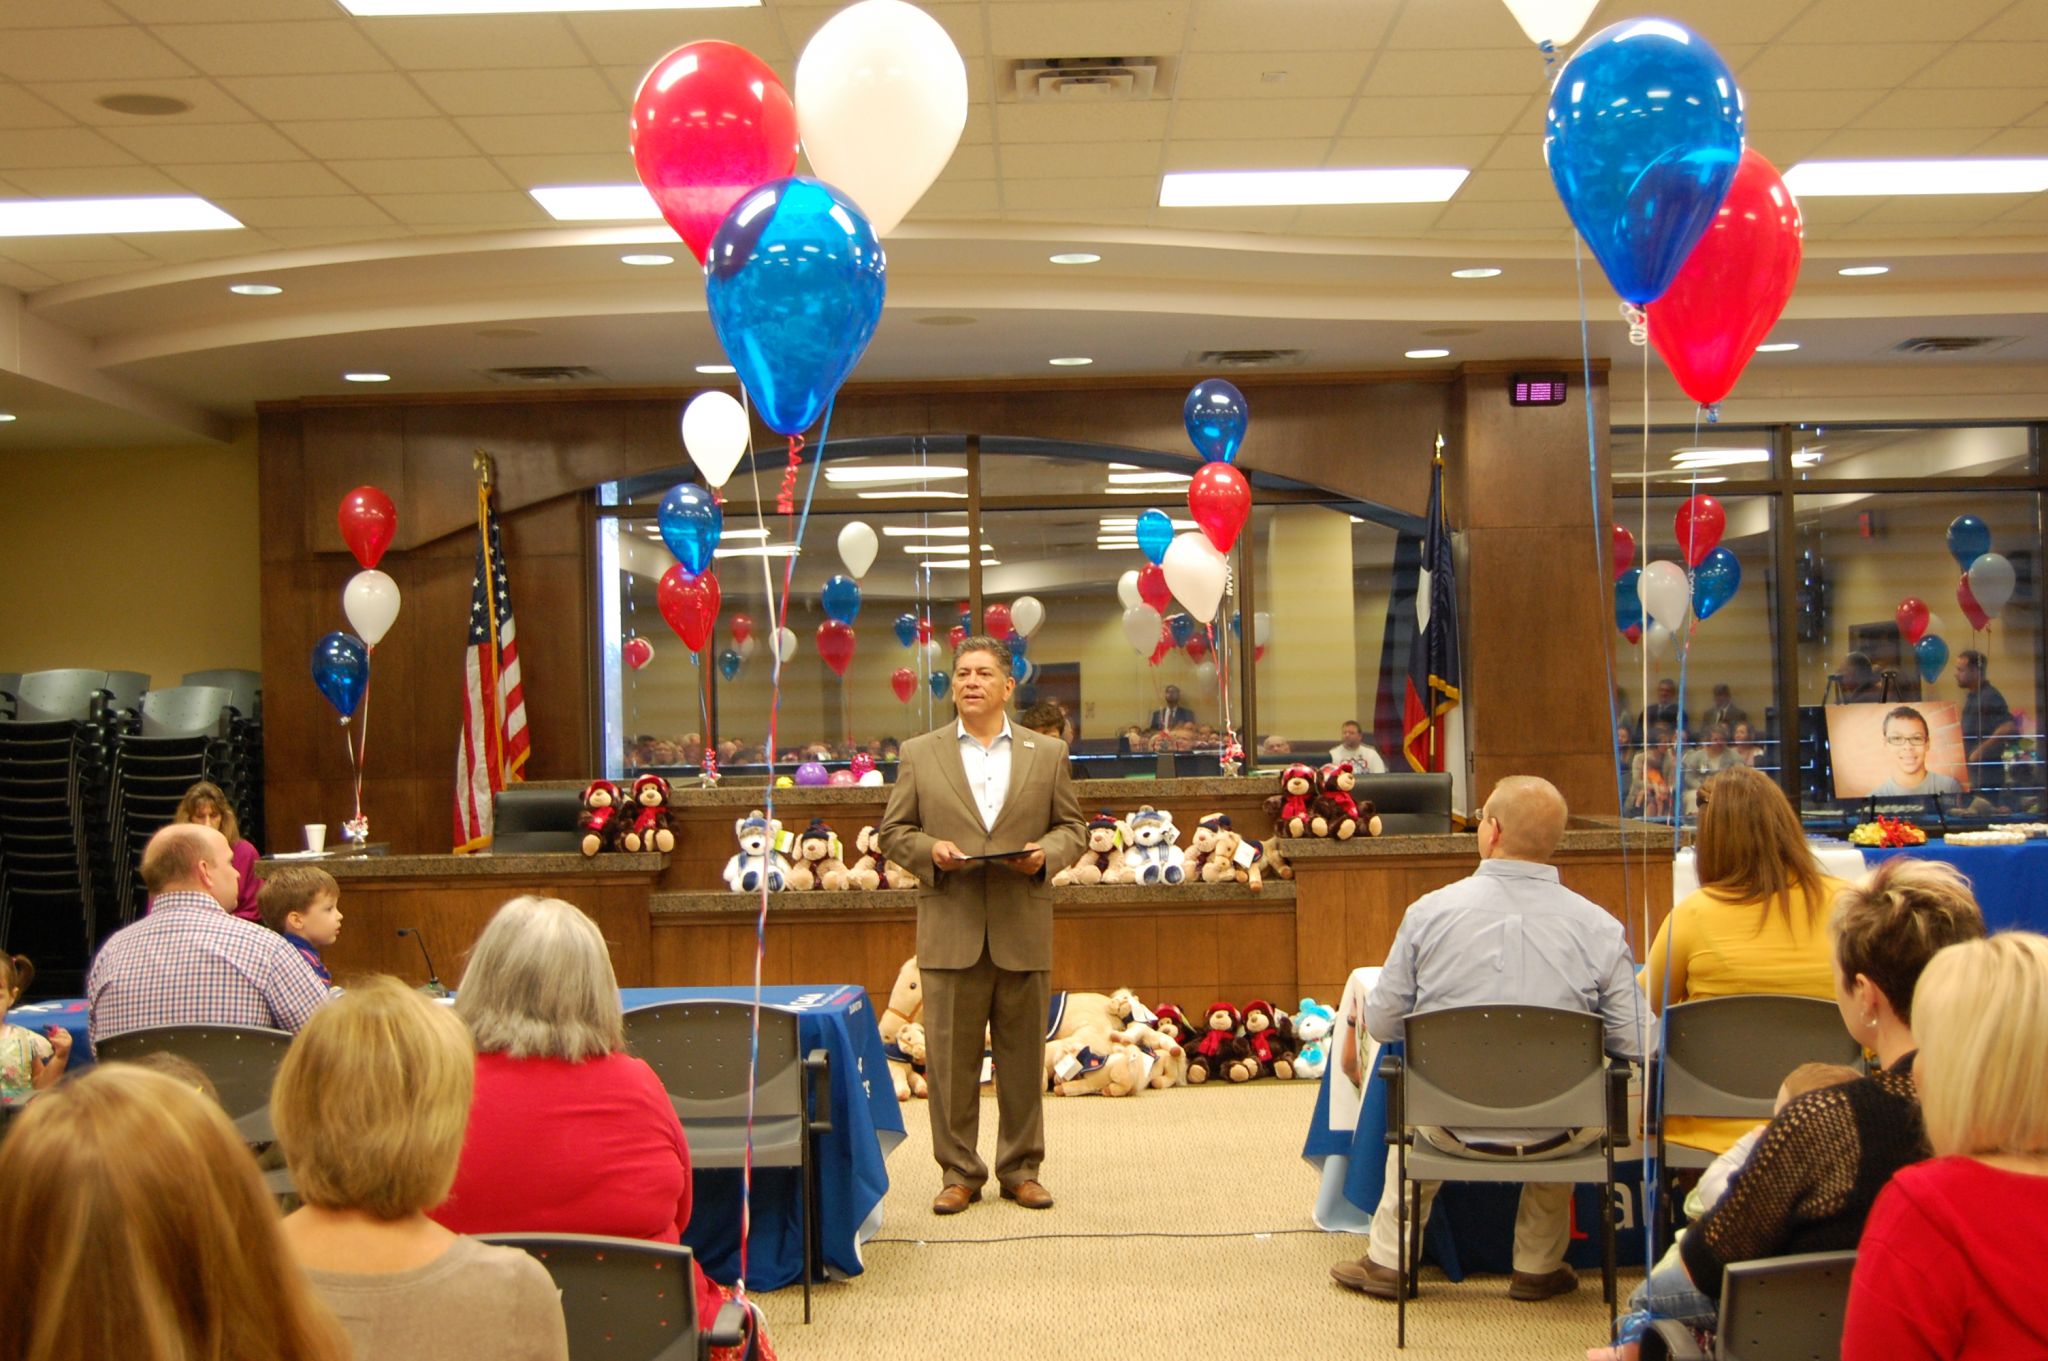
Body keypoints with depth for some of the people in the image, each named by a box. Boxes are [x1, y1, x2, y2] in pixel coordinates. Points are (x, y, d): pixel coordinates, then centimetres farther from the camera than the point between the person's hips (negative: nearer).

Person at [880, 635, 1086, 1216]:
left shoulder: (1048, 754, 10)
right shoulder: (919, 754, 8)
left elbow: (1072, 827, 10)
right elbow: (894, 830, 8)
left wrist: (1047, 853, -10)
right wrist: (929, 850, -12)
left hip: (1024, 932, 1)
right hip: (950, 931, -1)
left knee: (1023, 1058, 7)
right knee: (951, 1059, 2)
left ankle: (1022, 1168, 19)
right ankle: (958, 1172, 12)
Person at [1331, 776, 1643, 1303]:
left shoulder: (1429, 911, -8)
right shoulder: (1600, 927, -9)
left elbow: (1382, 1023, -1)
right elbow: (1634, 1044, -7)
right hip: (1555, 1137, 0)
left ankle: (1388, 1260, 43)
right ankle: (1538, 1266, 39)